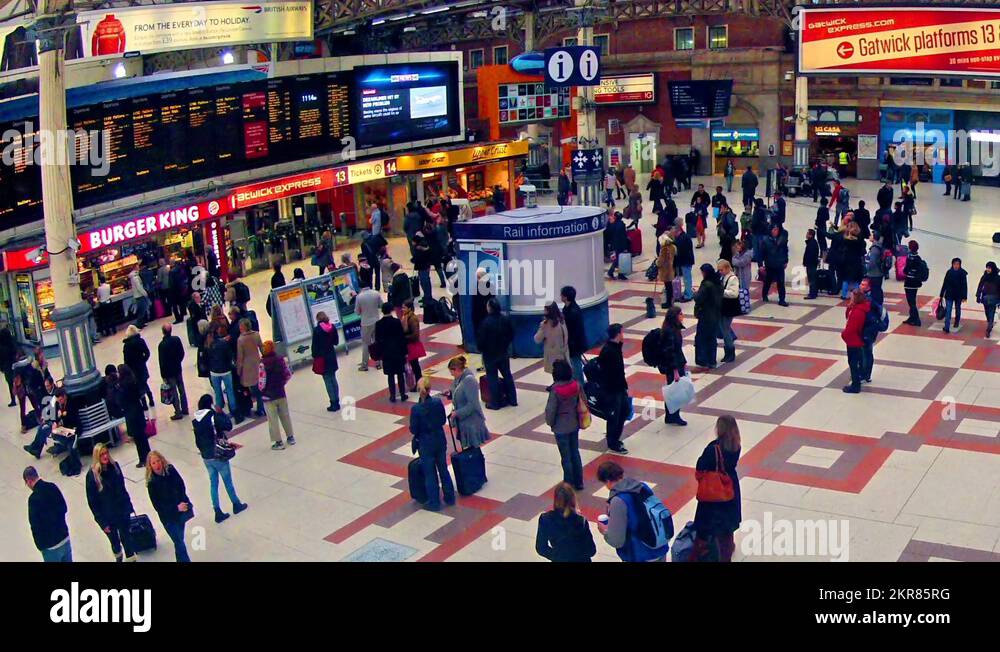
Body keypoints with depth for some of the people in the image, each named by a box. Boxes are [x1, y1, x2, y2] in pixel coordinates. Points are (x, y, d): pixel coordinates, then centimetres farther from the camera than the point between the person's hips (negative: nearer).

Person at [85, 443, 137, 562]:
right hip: (107, 517, -2)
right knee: (114, 540, 20)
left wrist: (128, 505, 8)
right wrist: (102, 522, -13)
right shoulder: (92, 475, -20)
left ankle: (130, 558, 29)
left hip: (122, 512, 2)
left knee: (125, 537, 10)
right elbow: (92, 501, -14)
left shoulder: (114, 466, -9)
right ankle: (118, 555, 50)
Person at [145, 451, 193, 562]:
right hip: (168, 516, -3)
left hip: (182, 508, 3)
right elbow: (157, 505, -15)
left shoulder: (170, 470, -8)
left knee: (179, 540, 16)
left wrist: (182, 503, -17)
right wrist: (176, 508, -22)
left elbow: (181, 486, -2)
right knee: (179, 542, 0)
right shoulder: (152, 483, -16)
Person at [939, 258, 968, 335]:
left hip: (958, 295, 0)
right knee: (948, 310, -7)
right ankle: (946, 327, -9)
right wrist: (942, 295, 5)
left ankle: (956, 323, 42)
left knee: (958, 309, 20)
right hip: (949, 295, 0)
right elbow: (945, 284, 1)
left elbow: (964, 285, -7)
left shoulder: (963, 273, -9)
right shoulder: (949, 272, -5)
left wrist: (964, 296, -10)